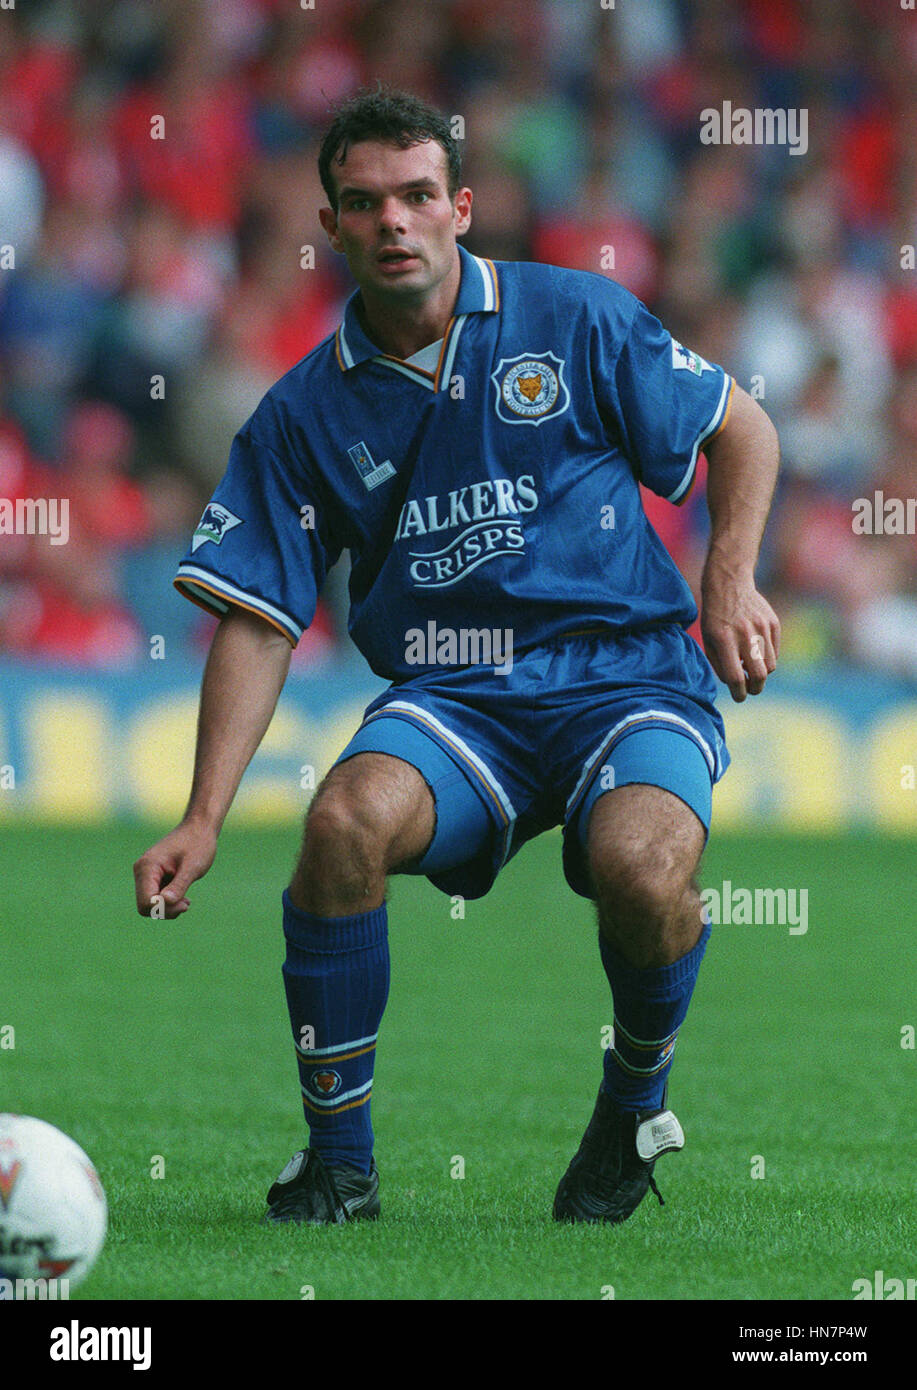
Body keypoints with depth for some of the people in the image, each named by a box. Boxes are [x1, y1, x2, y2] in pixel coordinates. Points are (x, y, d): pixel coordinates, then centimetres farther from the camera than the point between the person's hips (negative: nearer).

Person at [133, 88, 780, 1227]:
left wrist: (731, 580, -3)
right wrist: (203, 820, -4)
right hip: (451, 696, 2)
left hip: (627, 670, -1)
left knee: (640, 867, -34)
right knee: (346, 821, -32)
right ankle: (338, 1157, -12)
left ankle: (637, 1099, 2)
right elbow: (257, 621, 5)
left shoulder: (577, 320, 2)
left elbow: (741, 429, 13)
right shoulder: (304, 414, 6)